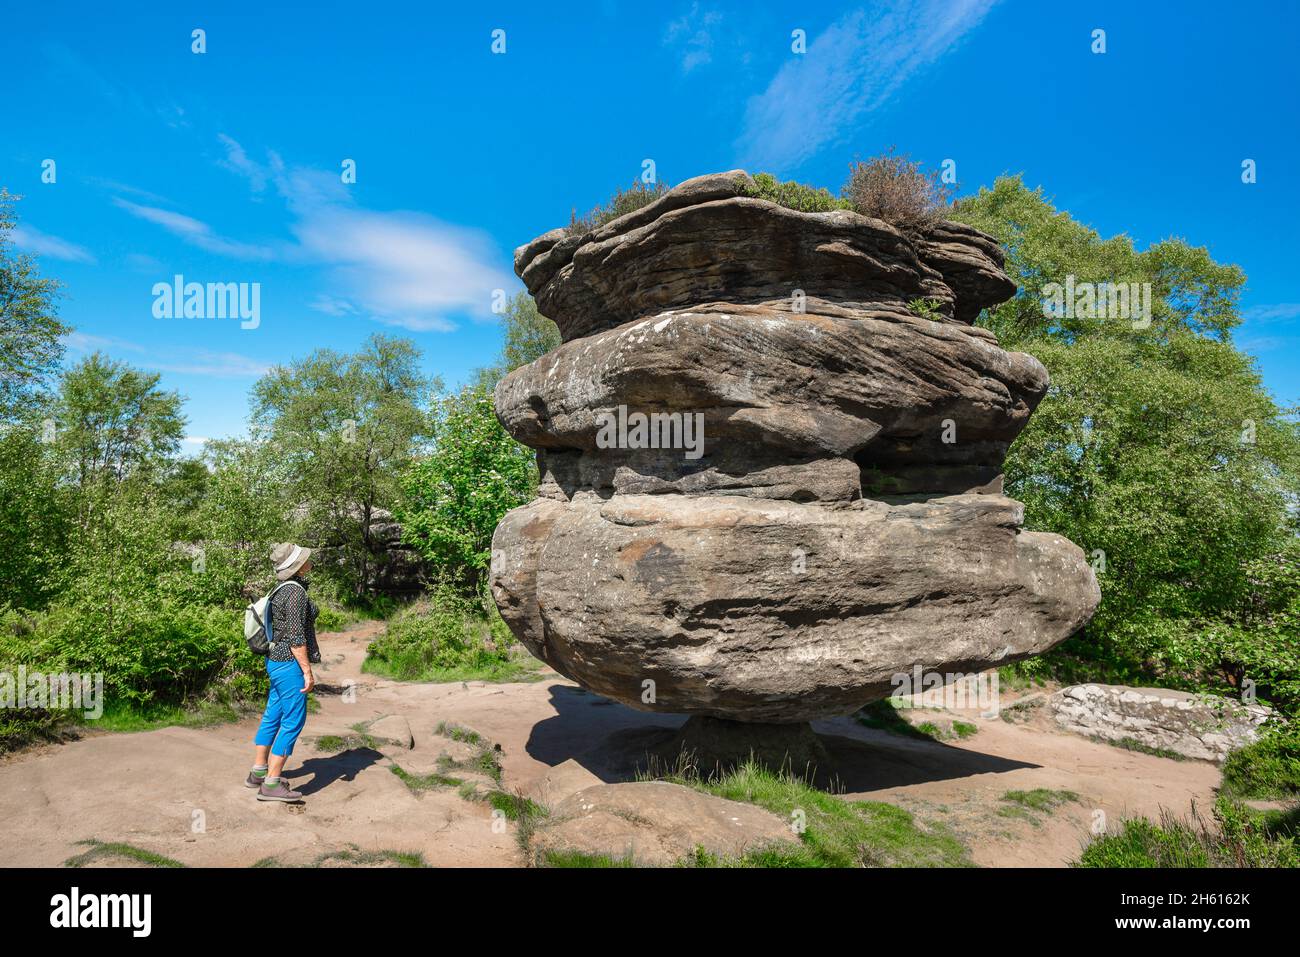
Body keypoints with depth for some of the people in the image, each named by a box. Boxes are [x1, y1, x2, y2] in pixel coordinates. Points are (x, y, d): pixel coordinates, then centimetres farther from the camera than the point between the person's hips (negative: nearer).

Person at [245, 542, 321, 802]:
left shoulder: (284, 589, 12)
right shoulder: (295, 591, -18)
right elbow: (295, 636, -21)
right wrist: (307, 671, -19)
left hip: (277, 661, 10)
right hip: (290, 663, -10)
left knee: (273, 717, 17)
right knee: (293, 722, -5)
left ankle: (258, 772, 27)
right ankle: (271, 784, -3)